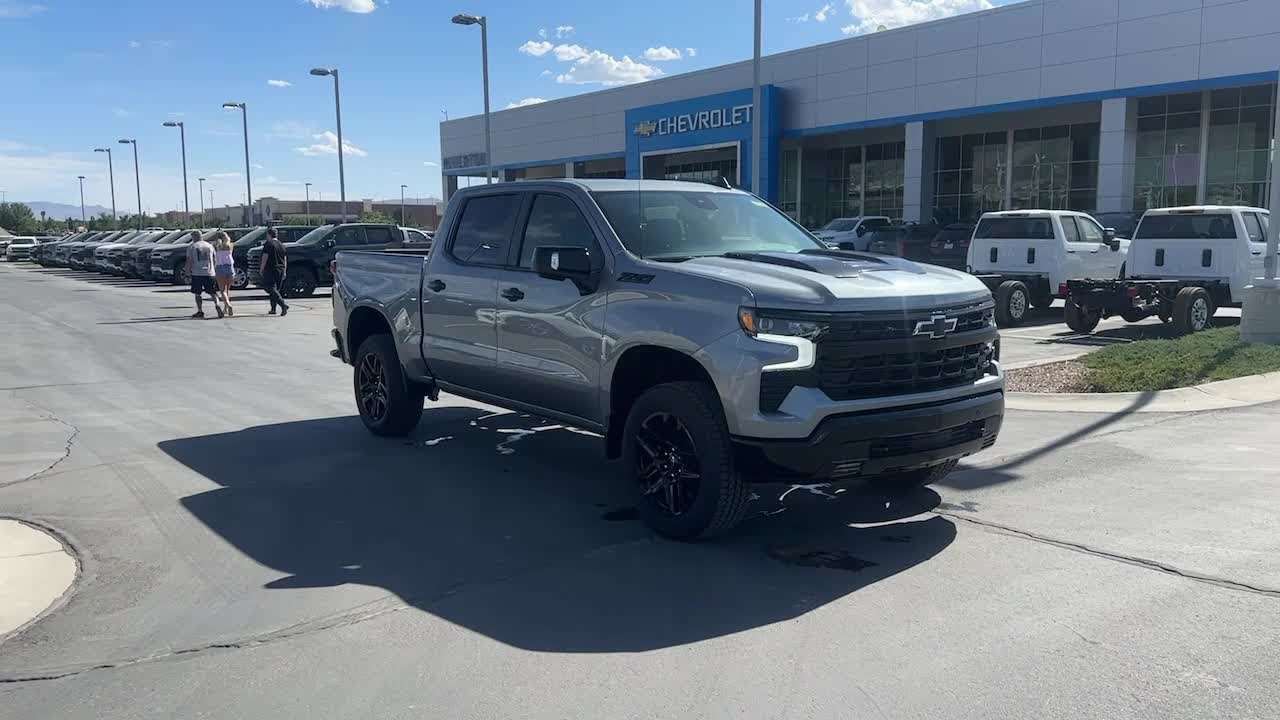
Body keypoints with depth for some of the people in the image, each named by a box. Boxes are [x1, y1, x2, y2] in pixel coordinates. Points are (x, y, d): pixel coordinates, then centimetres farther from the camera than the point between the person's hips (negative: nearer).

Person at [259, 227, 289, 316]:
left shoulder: (268, 244, -8)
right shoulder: (281, 245, 14)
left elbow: (265, 258, -12)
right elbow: (285, 260, 17)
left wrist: (261, 269, -4)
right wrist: (284, 271, 22)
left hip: (270, 270, -7)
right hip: (280, 270, 7)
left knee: (271, 289, -8)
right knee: (276, 289, 14)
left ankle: (283, 304, -25)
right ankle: (273, 309, 16)